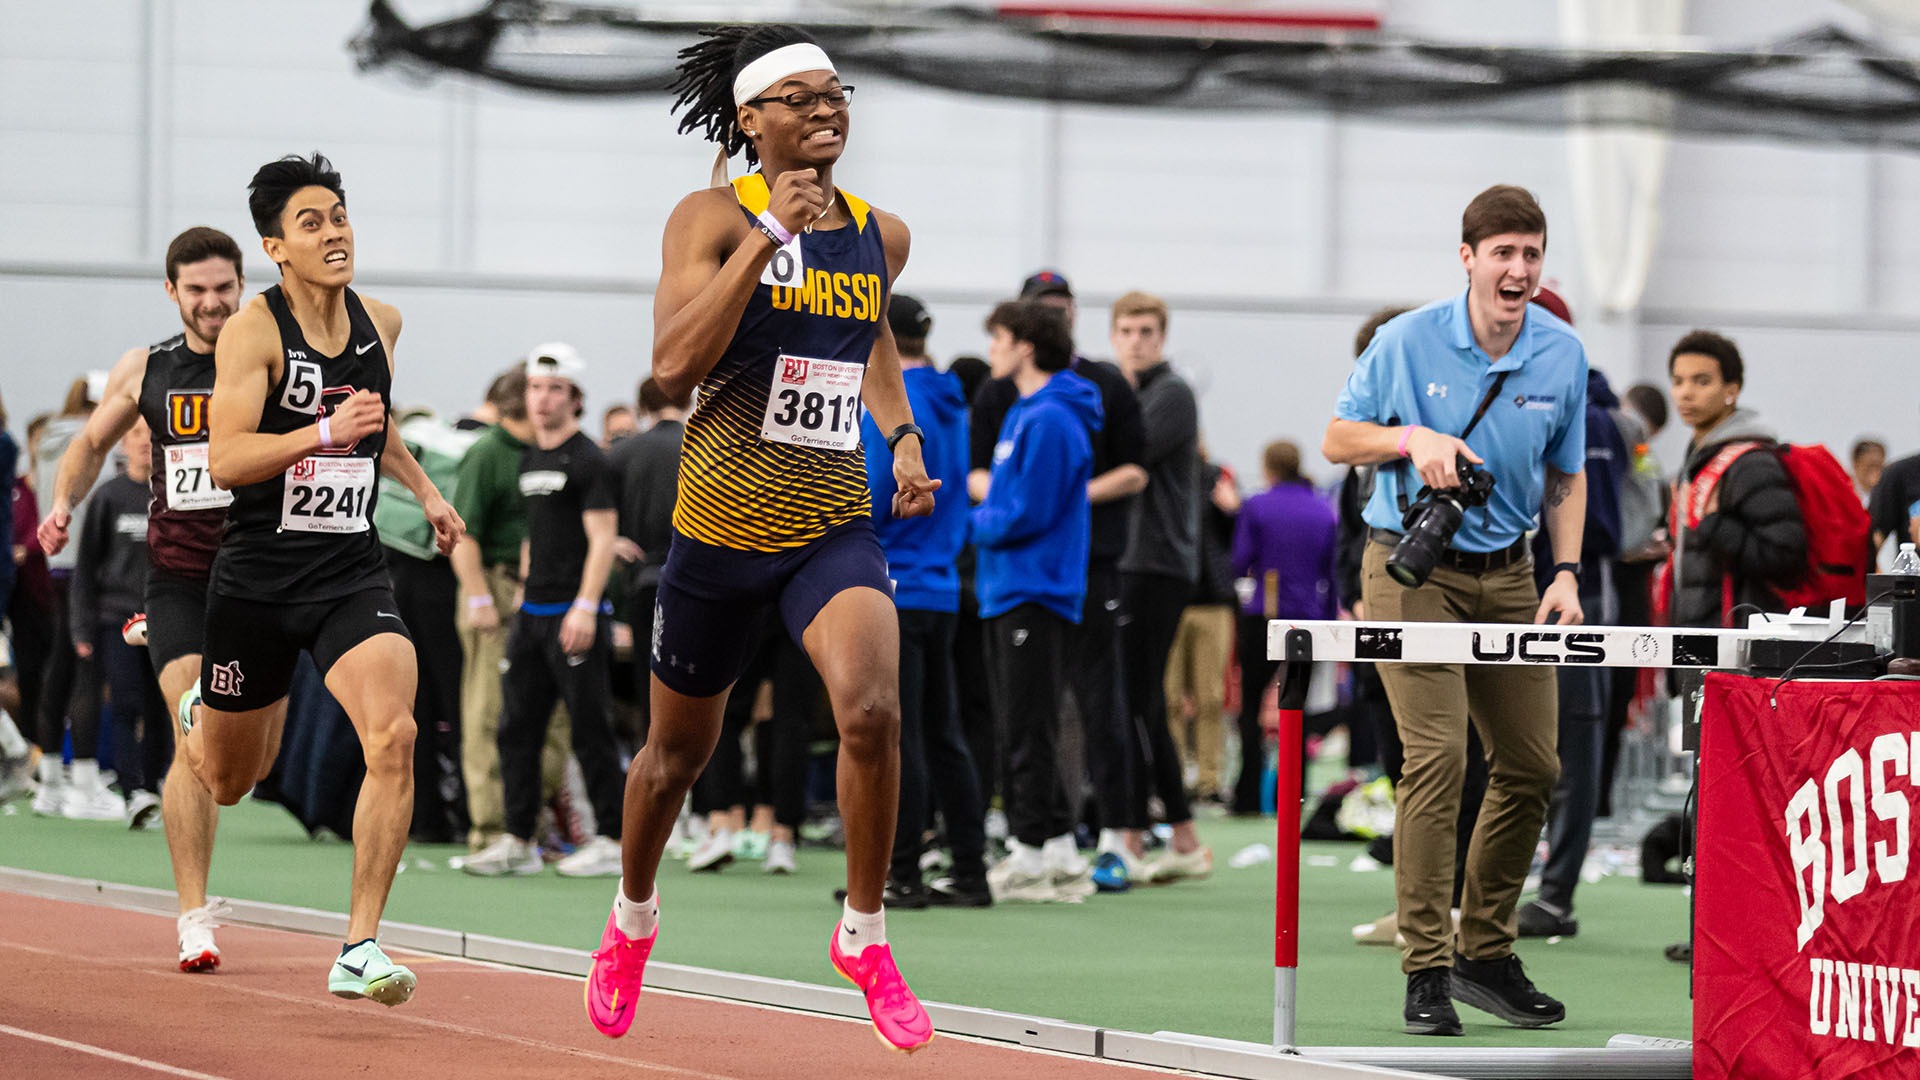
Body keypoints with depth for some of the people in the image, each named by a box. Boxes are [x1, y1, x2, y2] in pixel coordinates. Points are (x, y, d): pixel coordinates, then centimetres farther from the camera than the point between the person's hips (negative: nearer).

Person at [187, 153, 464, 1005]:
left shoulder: (381, 325, 6)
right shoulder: (252, 331, -13)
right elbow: (225, 459, -24)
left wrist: (423, 489, 23)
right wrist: (327, 433, -35)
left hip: (353, 575, 3)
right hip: (257, 577, -3)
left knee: (393, 737, -24)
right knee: (228, 782, 15)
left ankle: (359, 950, -19)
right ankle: (197, 715, 56)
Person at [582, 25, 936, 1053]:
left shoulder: (880, 234, 6)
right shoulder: (711, 218, -9)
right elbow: (675, 364, -23)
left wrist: (903, 437, 13)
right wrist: (767, 235, -25)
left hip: (835, 525, 2)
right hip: (721, 525, -2)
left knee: (870, 708, -24)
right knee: (678, 749, 15)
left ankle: (863, 935, -7)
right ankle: (631, 920, 44)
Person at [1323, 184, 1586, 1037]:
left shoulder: (1563, 356, 1)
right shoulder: (1406, 342, -8)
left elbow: (1566, 478, 12)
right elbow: (1338, 438, 2)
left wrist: (1566, 573, -1)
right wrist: (1412, 438, -17)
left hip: (1507, 576, 4)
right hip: (1413, 570, -4)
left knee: (1530, 765, 4)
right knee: (1437, 753, -16)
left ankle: (1485, 955, 19)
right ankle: (1426, 969, -12)